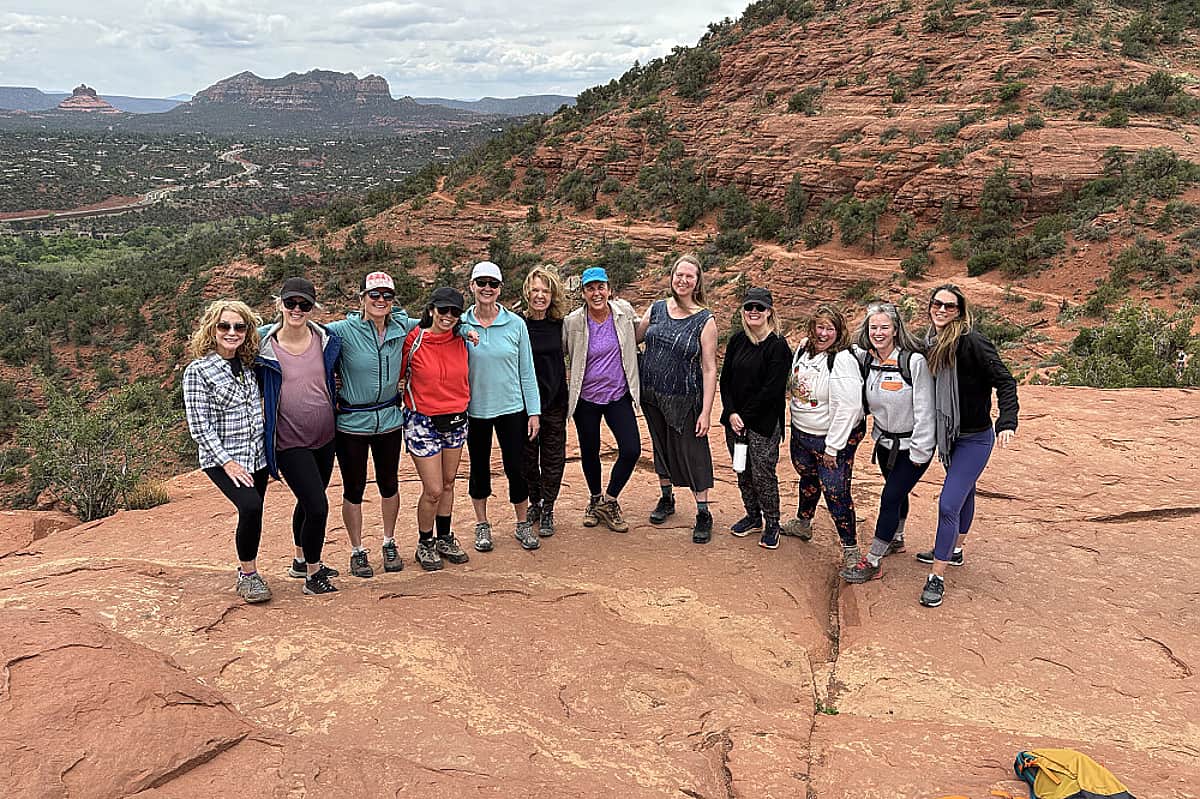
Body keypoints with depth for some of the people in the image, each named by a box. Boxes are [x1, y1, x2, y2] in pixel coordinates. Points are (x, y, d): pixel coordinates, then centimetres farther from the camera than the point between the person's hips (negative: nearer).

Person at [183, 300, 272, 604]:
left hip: (256, 456, 6)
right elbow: (199, 427, -13)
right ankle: (248, 575, -5)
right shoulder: (198, 371, -9)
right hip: (221, 459, -6)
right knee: (250, 506, -24)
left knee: (252, 516, 9)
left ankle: (247, 572, 29)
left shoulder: (248, 365, 8)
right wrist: (227, 462, -17)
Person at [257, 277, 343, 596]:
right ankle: (313, 575, 11)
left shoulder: (327, 341, -3)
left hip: (324, 437, 5)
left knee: (308, 502, 21)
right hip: (290, 443, -5)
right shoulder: (264, 347, -12)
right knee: (317, 507, -10)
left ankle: (302, 561, 42)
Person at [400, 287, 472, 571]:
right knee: (433, 490, -4)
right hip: (423, 421, -5)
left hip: (456, 420, 5)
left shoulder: (461, 342, 1)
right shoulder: (413, 341, -12)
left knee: (448, 484, 15)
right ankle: (425, 544, 18)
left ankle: (444, 538, 31)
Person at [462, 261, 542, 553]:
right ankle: (482, 525, 29)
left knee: (516, 468, 3)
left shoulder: (515, 324, -4)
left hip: (511, 408, 0)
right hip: (474, 409, 1)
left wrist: (534, 411, -1)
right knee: (479, 468, 12)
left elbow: (526, 370, 1)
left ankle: (523, 525, 22)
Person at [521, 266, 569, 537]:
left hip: (555, 400, 2)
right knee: (527, 458, 10)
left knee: (553, 458, 7)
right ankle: (534, 503, 29)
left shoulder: (559, 324, 1)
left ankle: (547, 510, 19)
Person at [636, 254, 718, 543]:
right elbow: (634, 338, 16)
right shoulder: (656, 309, 2)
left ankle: (703, 513, 17)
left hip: (684, 399, -4)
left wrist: (706, 411, -14)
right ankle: (666, 498, 39)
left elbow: (709, 369, -11)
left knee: (692, 453, 2)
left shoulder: (705, 320, -10)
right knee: (661, 447, 19)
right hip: (652, 395, 4)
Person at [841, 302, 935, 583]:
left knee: (890, 497, -6)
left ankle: (872, 562, 3)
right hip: (884, 441, 6)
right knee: (897, 491, 23)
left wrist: (919, 452, -17)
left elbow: (924, 410, -19)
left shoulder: (914, 361, -22)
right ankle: (896, 539, 46)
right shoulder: (865, 359, -6)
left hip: (912, 445, -6)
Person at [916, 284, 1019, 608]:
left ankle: (937, 577, -1)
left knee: (948, 504, -11)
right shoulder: (931, 342, 1)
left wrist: (1007, 422, -29)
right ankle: (954, 550, 44)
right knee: (964, 492, 27)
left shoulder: (971, 342, -21)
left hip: (975, 438, -8)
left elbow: (1005, 381, -20)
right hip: (949, 434, 8)